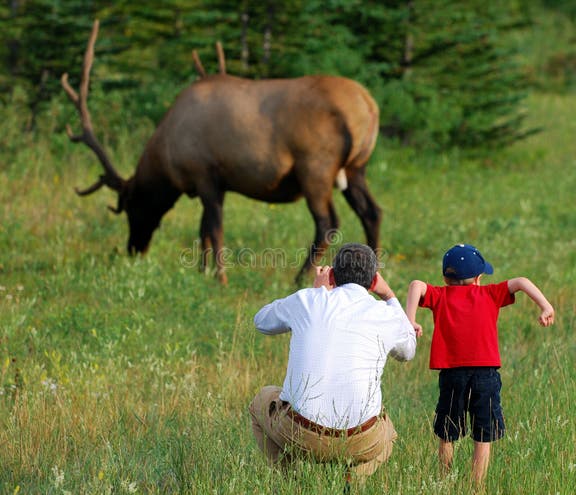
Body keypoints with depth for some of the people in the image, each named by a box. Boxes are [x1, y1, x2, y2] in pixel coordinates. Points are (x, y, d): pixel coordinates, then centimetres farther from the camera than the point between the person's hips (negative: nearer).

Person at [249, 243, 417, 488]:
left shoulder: (307, 300, 5)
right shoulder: (386, 316, 4)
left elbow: (262, 321, 28)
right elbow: (407, 350, 30)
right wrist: (388, 295, 37)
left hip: (299, 435, -1)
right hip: (361, 443, 1)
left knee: (263, 401, 33)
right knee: (385, 434, 37)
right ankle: (354, 484, 8)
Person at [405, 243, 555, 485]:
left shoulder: (440, 296, 7)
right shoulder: (490, 294, 8)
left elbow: (417, 285, -9)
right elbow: (521, 282, 3)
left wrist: (410, 321, -14)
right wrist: (545, 306, 2)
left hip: (452, 374, 0)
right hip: (486, 374, 0)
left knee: (446, 438, 14)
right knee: (483, 439, 8)